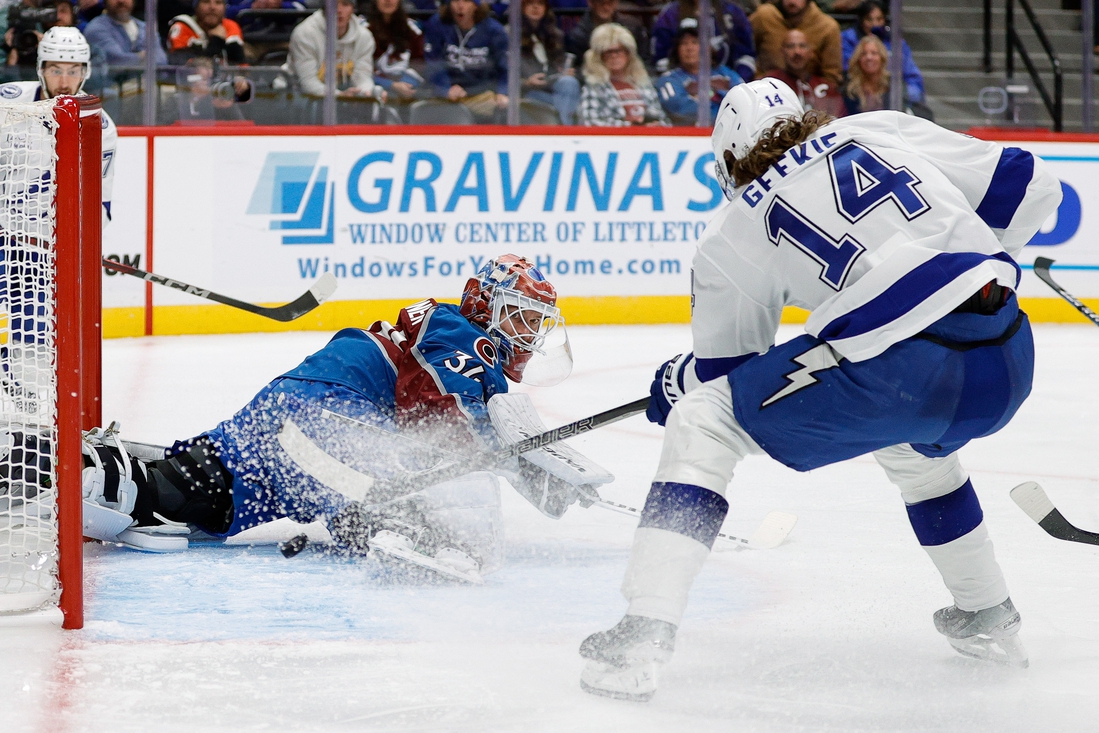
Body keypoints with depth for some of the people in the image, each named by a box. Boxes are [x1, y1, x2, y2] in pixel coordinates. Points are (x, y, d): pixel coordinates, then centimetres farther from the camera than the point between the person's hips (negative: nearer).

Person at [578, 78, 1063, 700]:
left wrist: (672, 386, 46)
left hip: (894, 371, -5)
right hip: (1008, 363, 5)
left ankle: (644, 637, -1)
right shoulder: (883, 131, 20)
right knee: (913, 441, 39)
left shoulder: (732, 236, 13)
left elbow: (723, 371, 24)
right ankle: (989, 619, 48)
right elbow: (1031, 186, 19)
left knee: (702, 423, 11)